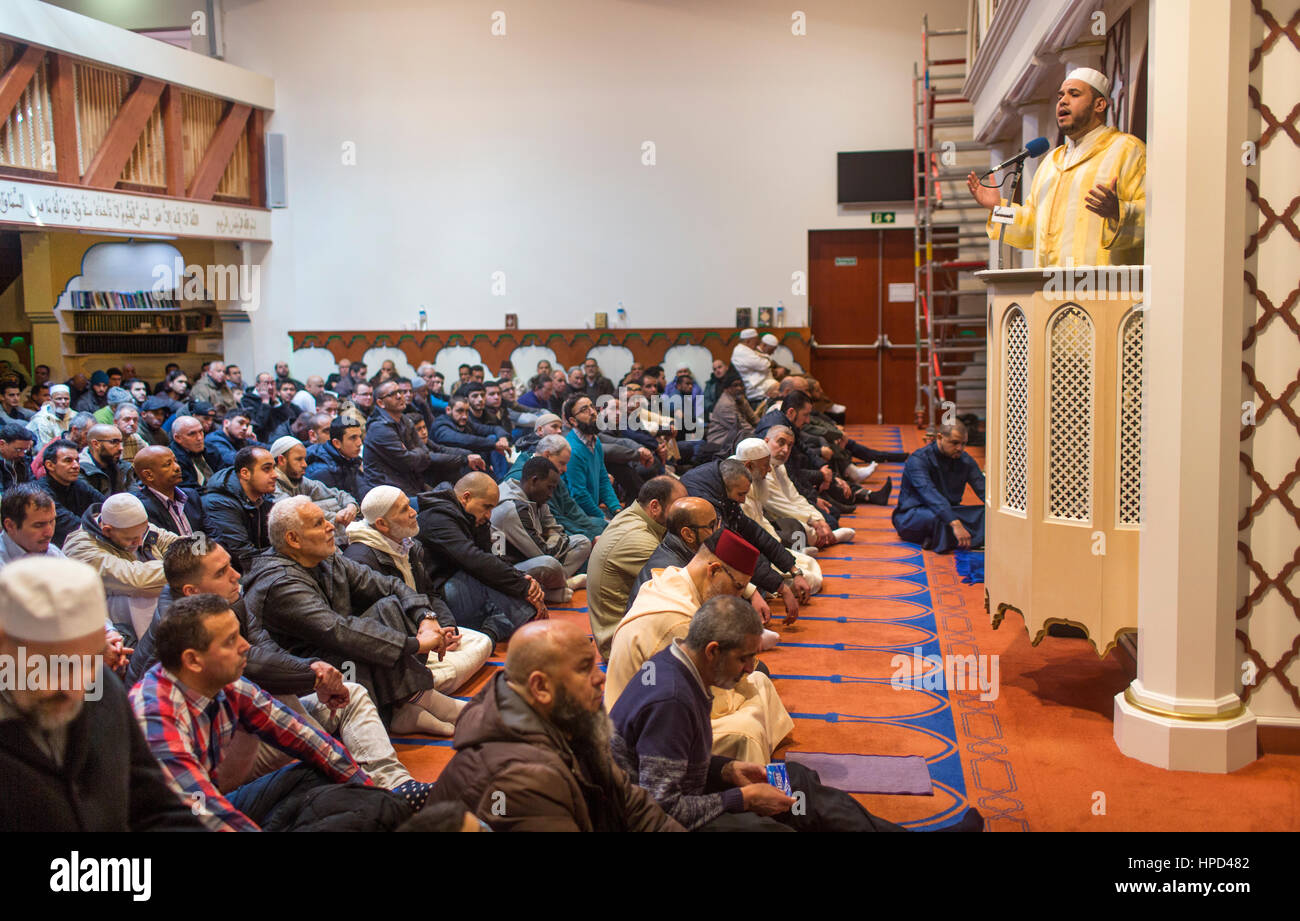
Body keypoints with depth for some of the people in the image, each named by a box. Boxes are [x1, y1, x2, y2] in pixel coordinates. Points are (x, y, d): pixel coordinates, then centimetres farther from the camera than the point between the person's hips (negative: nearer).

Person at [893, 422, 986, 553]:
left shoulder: (966, 460, 3)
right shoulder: (918, 460, -19)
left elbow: (983, 489, -4)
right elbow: (929, 493, -34)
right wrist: (955, 523, -46)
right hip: (912, 515, -7)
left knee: (986, 514, -20)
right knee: (937, 517, -42)